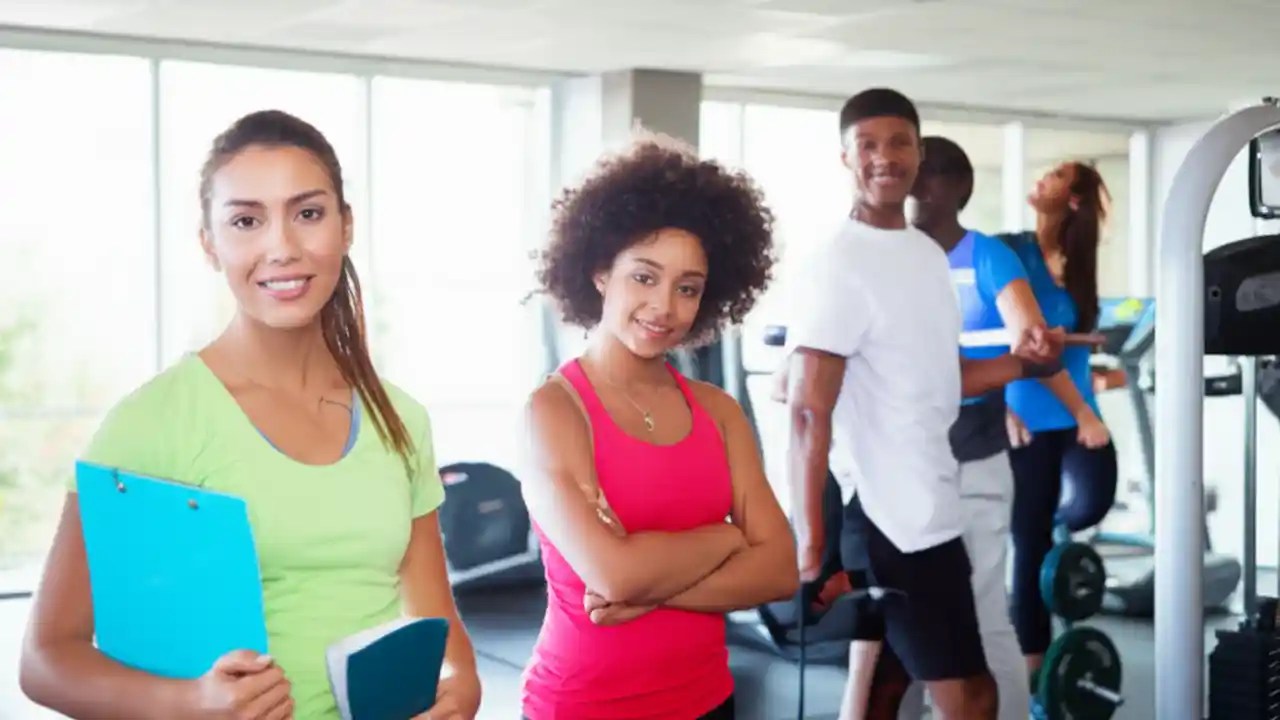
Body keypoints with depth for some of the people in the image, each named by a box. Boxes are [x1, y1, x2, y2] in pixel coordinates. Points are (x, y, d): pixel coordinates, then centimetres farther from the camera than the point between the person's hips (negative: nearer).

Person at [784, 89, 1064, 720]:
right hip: (887, 516, -8)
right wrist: (809, 545, -24)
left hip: (928, 508, 8)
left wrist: (1021, 361, 3)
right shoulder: (836, 266, -15)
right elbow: (809, 413, -19)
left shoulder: (929, 254, 12)